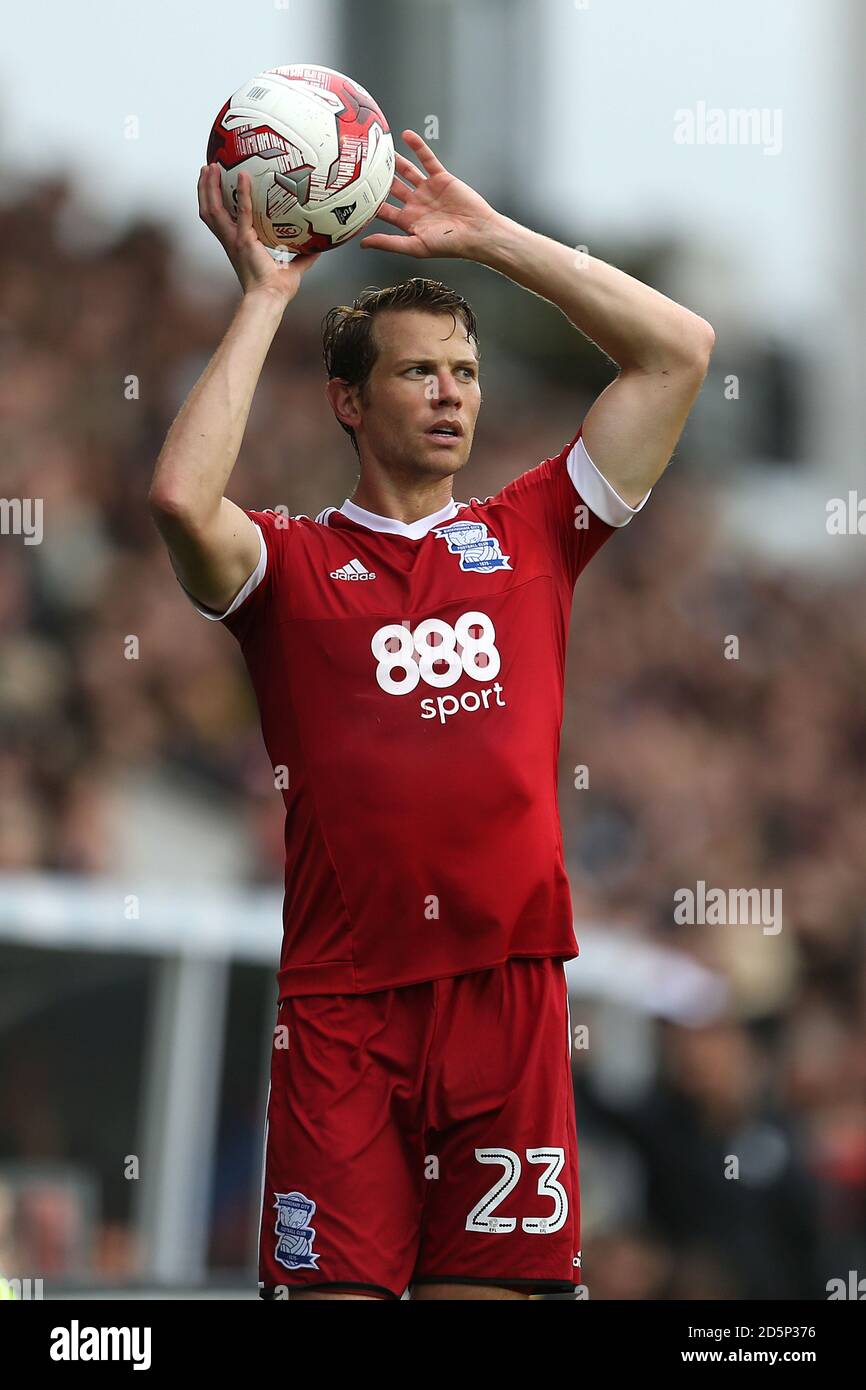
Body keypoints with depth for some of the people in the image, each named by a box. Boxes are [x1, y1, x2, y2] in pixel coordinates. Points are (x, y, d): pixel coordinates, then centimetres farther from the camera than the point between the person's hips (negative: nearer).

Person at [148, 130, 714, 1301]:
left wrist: (492, 238, 9)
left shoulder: (530, 535, 14)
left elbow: (679, 350, 11)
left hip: (510, 986, 2)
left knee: (491, 1283, 3)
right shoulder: (292, 563, 6)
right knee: (336, 1287, -5)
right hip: (343, 1001, -2)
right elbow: (182, 500, -16)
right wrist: (263, 298, -6)